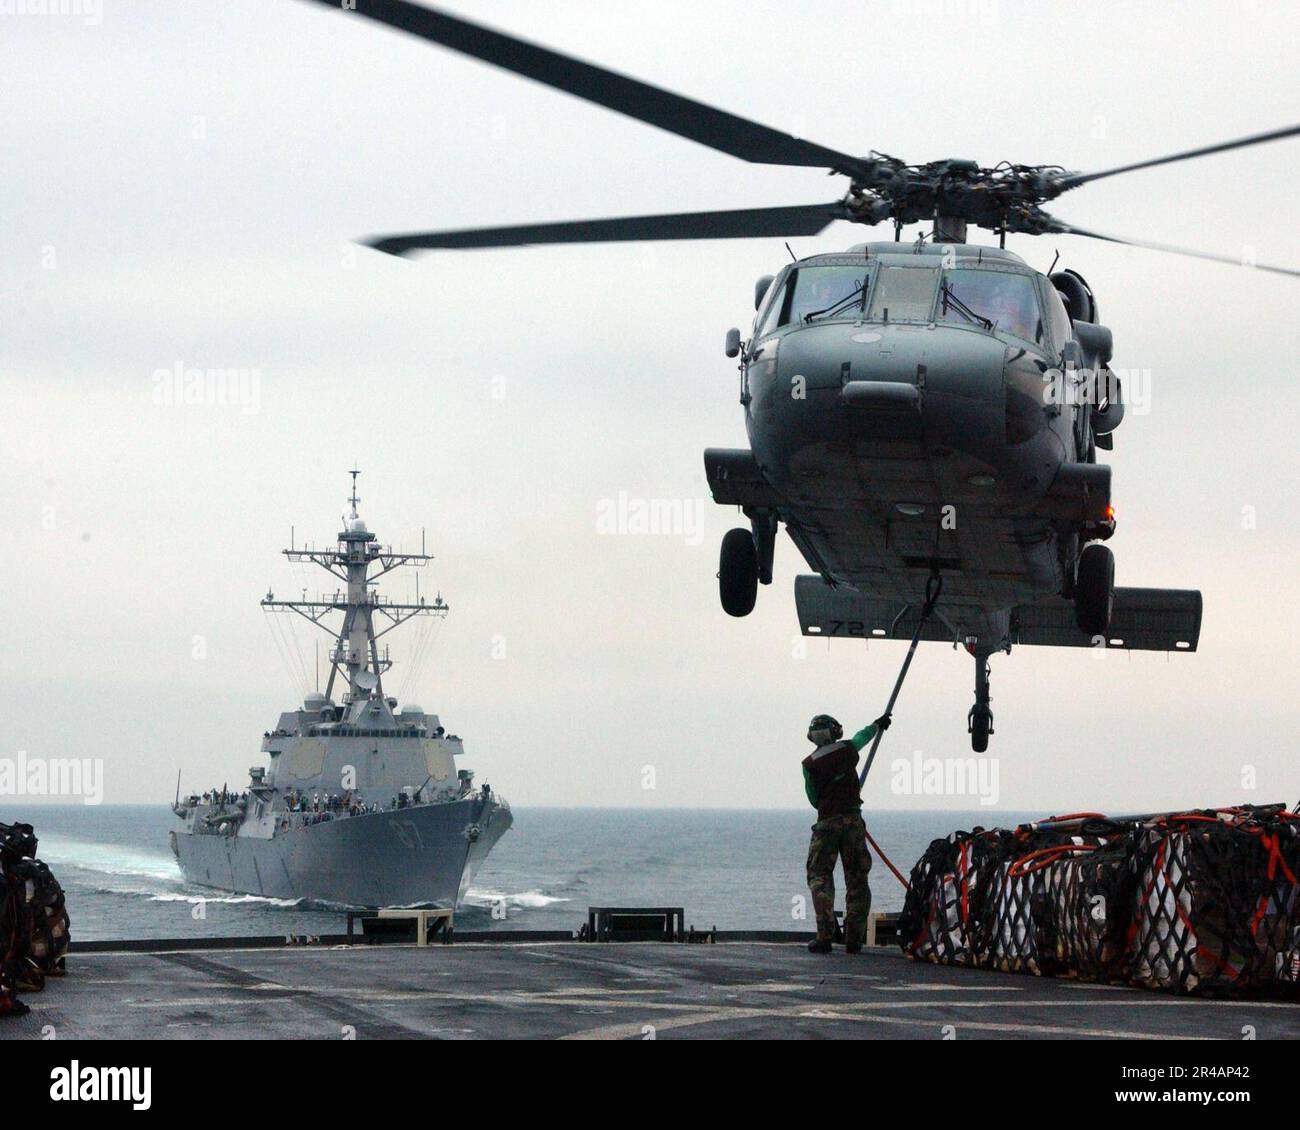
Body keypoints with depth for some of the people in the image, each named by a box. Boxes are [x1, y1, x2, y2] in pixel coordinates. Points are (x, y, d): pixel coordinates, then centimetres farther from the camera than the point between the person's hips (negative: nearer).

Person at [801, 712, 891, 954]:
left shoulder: (810, 764, -5)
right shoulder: (848, 750, 3)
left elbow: (814, 799, 6)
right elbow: (862, 737, 27)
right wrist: (878, 725, 49)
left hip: (827, 822, -3)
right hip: (854, 820, 3)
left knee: (820, 876, -1)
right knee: (856, 879, 8)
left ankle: (825, 936, -14)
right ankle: (854, 938, 5)